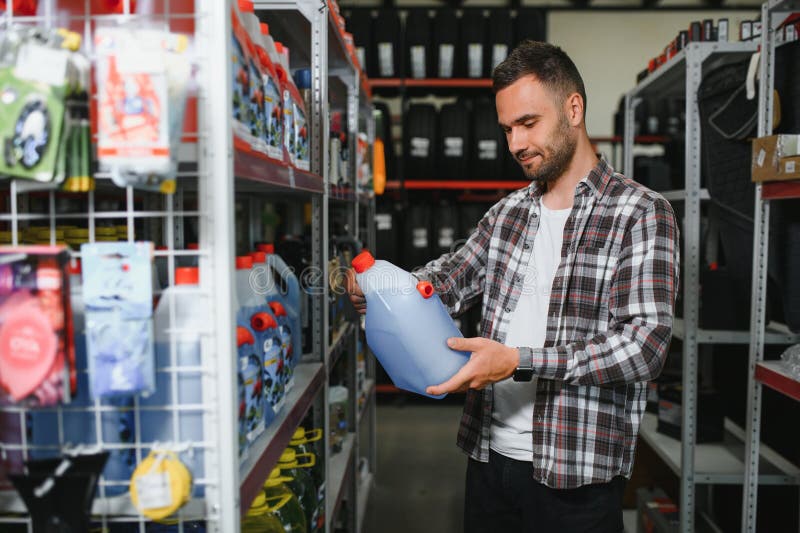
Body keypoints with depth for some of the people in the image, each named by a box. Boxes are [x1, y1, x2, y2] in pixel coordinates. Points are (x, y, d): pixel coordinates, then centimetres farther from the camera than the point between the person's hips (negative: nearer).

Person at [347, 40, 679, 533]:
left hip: (576, 473, -5)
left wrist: (519, 361, -25)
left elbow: (646, 342, -18)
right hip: (489, 454, 5)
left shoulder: (641, 213, -9)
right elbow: (447, 281, 14)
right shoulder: (508, 214, 8)